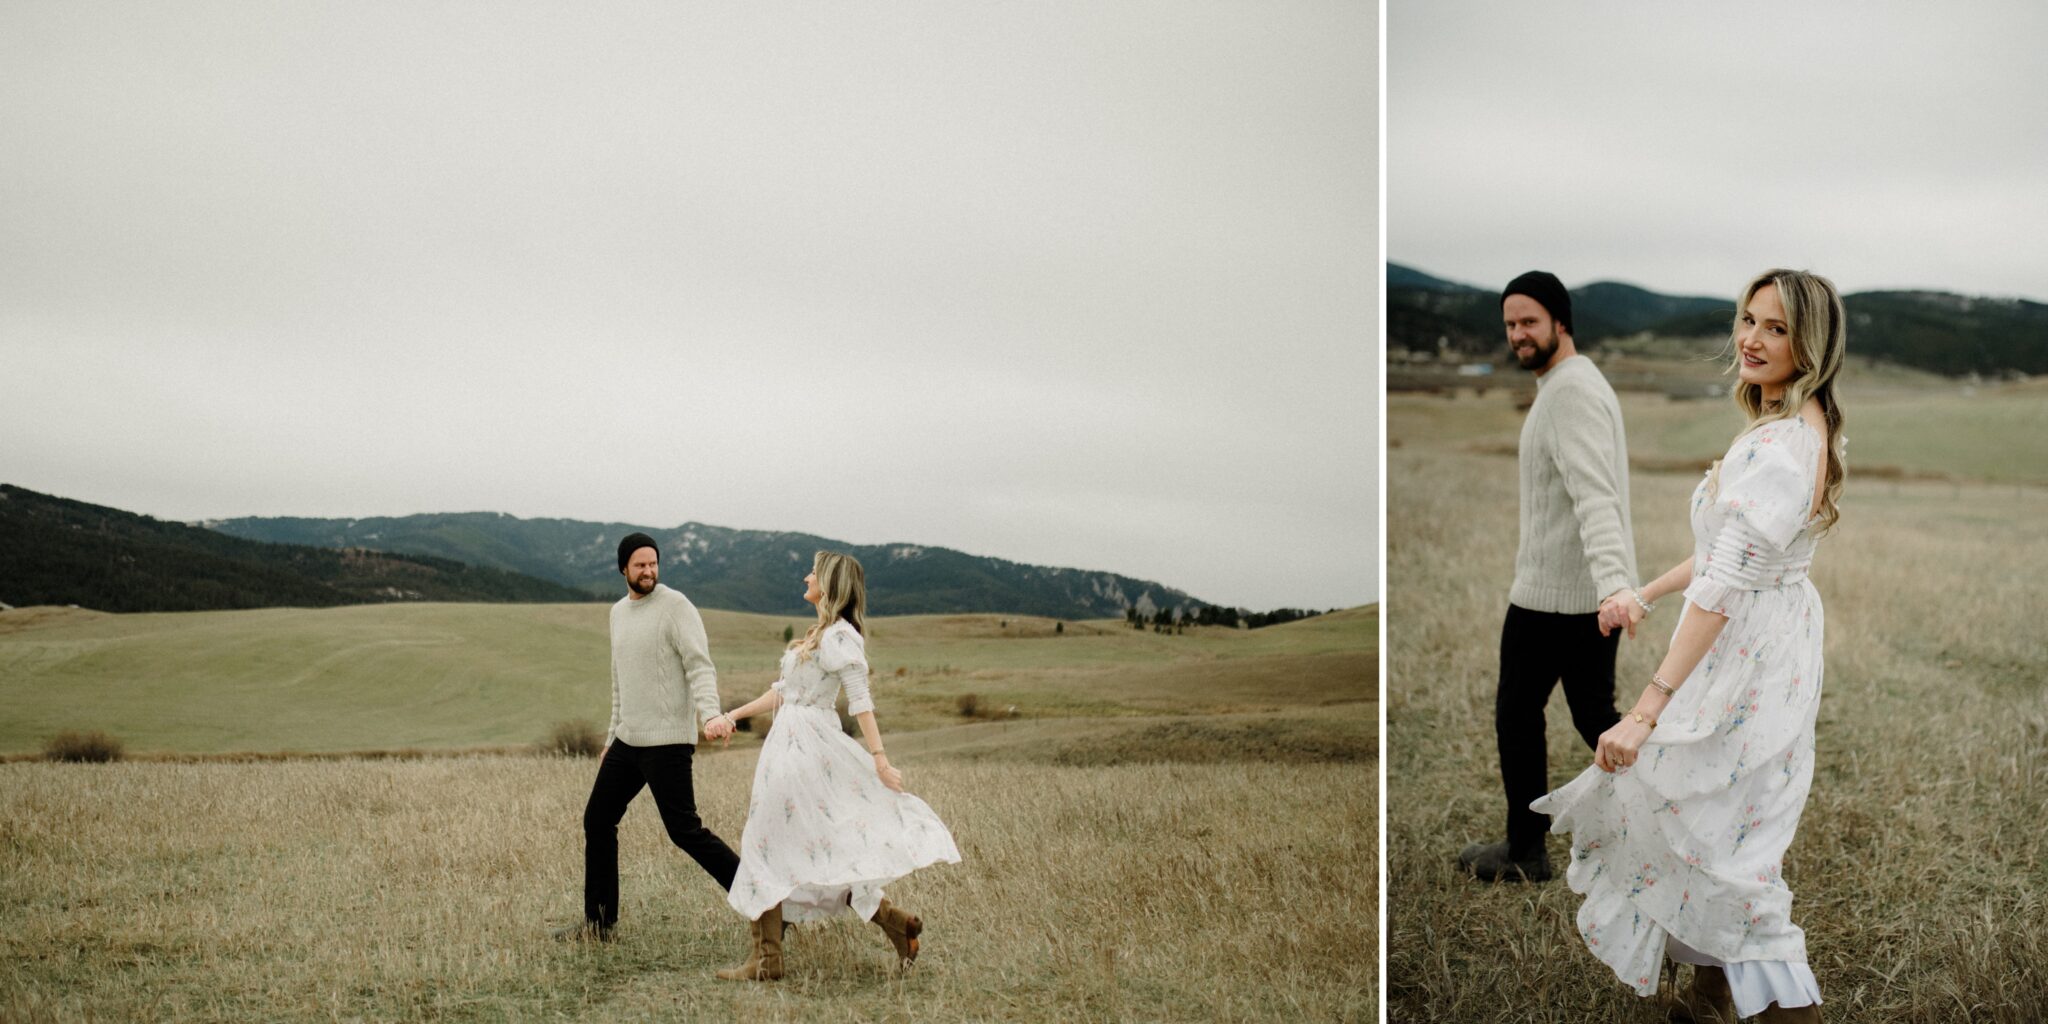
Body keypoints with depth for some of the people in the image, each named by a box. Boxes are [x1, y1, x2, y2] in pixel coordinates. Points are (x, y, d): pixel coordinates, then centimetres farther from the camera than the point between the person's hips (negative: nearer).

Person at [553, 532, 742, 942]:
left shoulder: (676, 607, -9)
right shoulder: (619, 612, 15)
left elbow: (700, 668, -18)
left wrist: (710, 715, -34)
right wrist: (612, 736, 25)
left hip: (667, 742, -8)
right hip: (628, 740, 8)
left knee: (685, 830, -10)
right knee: (598, 820, 11)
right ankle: (599, 923, 21)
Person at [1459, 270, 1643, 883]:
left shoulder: (1569, 392, -18)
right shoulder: (1580, 383, 16)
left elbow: (1594, 495, -32)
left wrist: (1613, 580, -43)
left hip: (1553, 591, -10)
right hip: (1594, 591, 10)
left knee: (1517, 713, 3)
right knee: (1594, 712, 14)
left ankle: (1525, 851, 13)